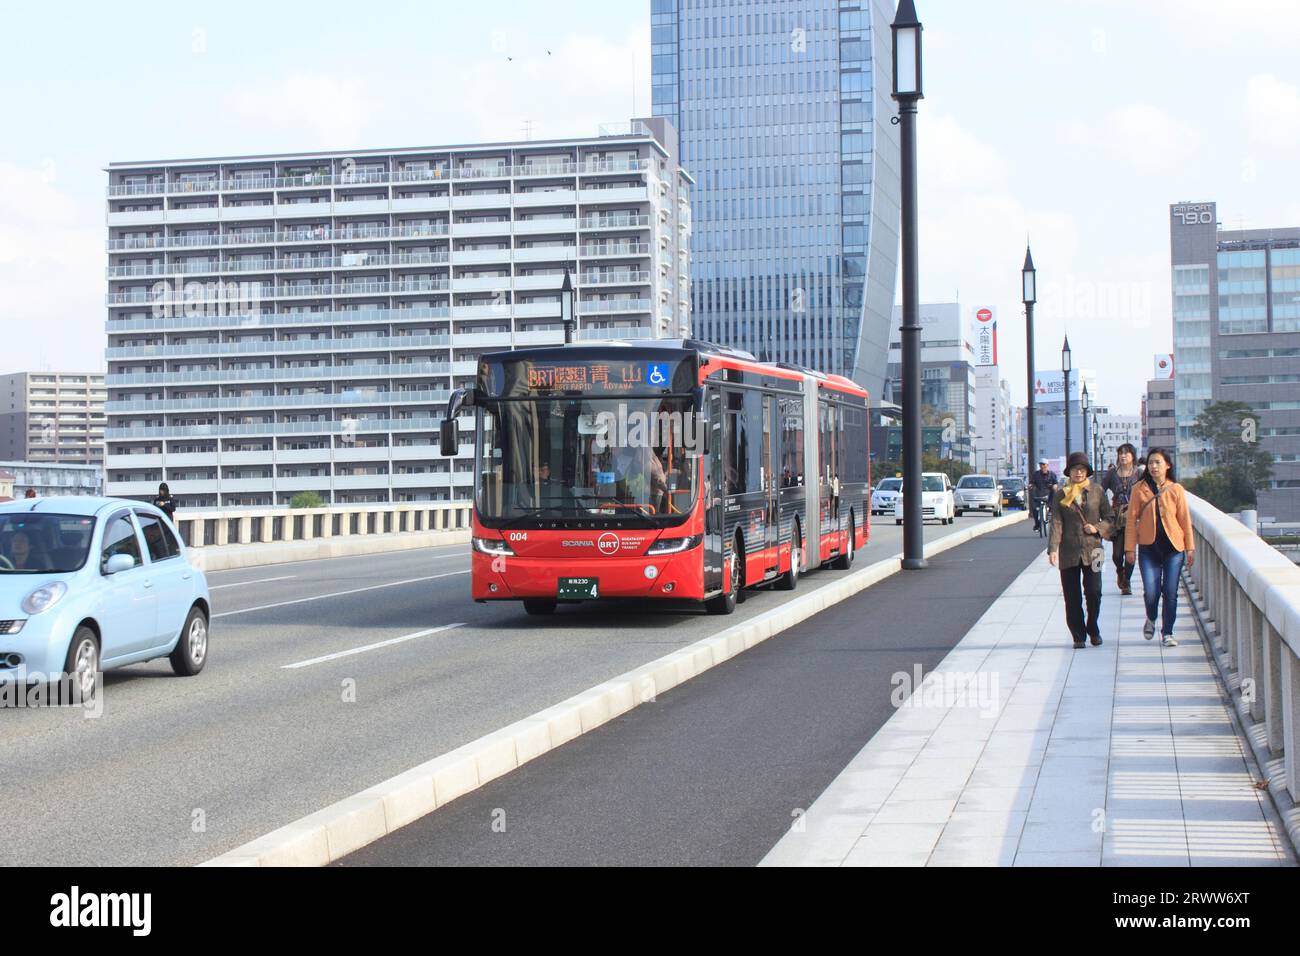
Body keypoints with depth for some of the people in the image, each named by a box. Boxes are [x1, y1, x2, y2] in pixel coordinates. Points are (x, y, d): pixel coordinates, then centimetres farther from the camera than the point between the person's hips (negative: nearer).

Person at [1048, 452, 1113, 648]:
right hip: (1068, 551, 0)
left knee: (1094, 591, -8)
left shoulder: (1097, 490, 7)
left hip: (1091, 550, 0)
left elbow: (1109, 517, 12)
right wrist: (1053, 549, -12)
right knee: (1072, 597, 2)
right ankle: (1078, 635, 14)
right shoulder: (1060, 494, 6)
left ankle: (1093, 630, 14)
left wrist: (1097, 528, -9)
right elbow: (1056, 523, -1)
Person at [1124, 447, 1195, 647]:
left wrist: (1190, 547, 4)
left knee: (1170, 592, 0)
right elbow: (1132, 520, 3)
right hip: (1148, 548, 0)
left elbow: (1185, 519, 6)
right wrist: (1130, 548, -2)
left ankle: (1167, 633, 13)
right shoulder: (1139, 489, 1)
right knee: (1150, 592, -7)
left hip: (1173, 547, 0)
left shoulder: (1176, 489, 3)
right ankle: (1151, 619, 25)